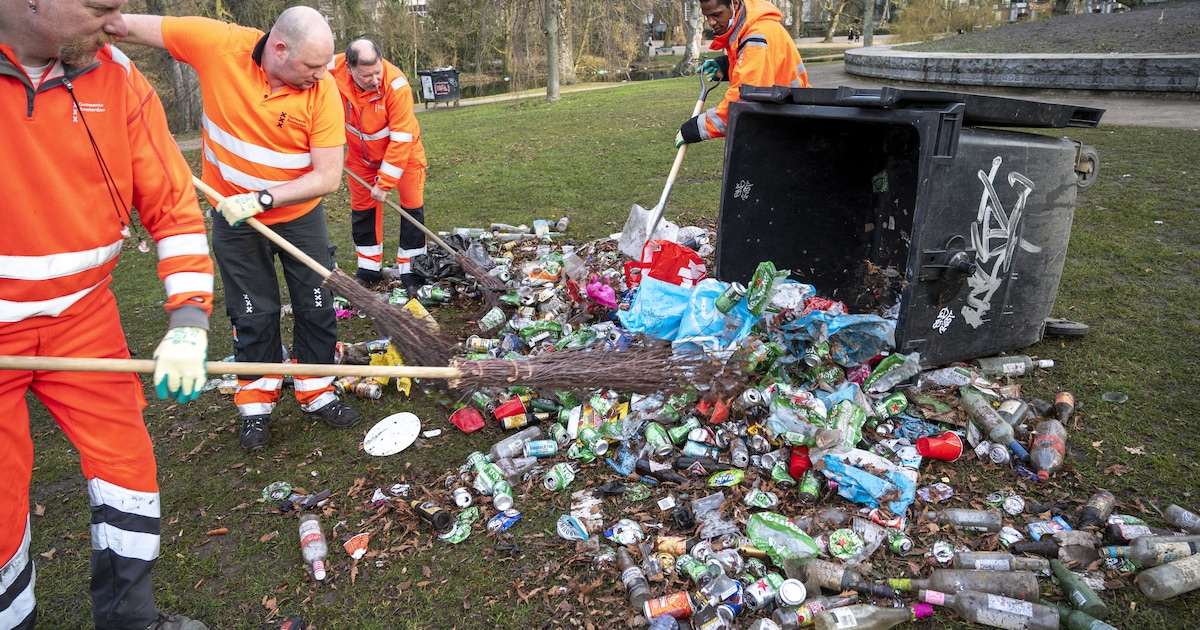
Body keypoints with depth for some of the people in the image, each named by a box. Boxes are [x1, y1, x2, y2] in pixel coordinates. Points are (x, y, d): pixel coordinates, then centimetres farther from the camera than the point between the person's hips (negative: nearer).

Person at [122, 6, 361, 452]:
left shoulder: (323, 90, -21)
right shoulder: (217, 44, -19)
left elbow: (328, 177, -23)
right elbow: (130, 26, -6)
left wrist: (262, 198, -30)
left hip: (301, 214, 0)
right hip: (234, 215, 0)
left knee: (316, 307, 8)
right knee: (253, 314, 9)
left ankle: (317, 396, 27)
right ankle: (256, 406, 26)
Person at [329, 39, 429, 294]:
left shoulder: (397, 85, -34)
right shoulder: (334, 71, -24)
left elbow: (400, 140, -31)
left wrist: (385, 182, -28)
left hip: (403, 150, -3)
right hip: (360, 153, 4)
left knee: (412, 206, -4)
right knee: (361, 208, 10)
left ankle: (409, 269, 7)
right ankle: (369, 267, 25)